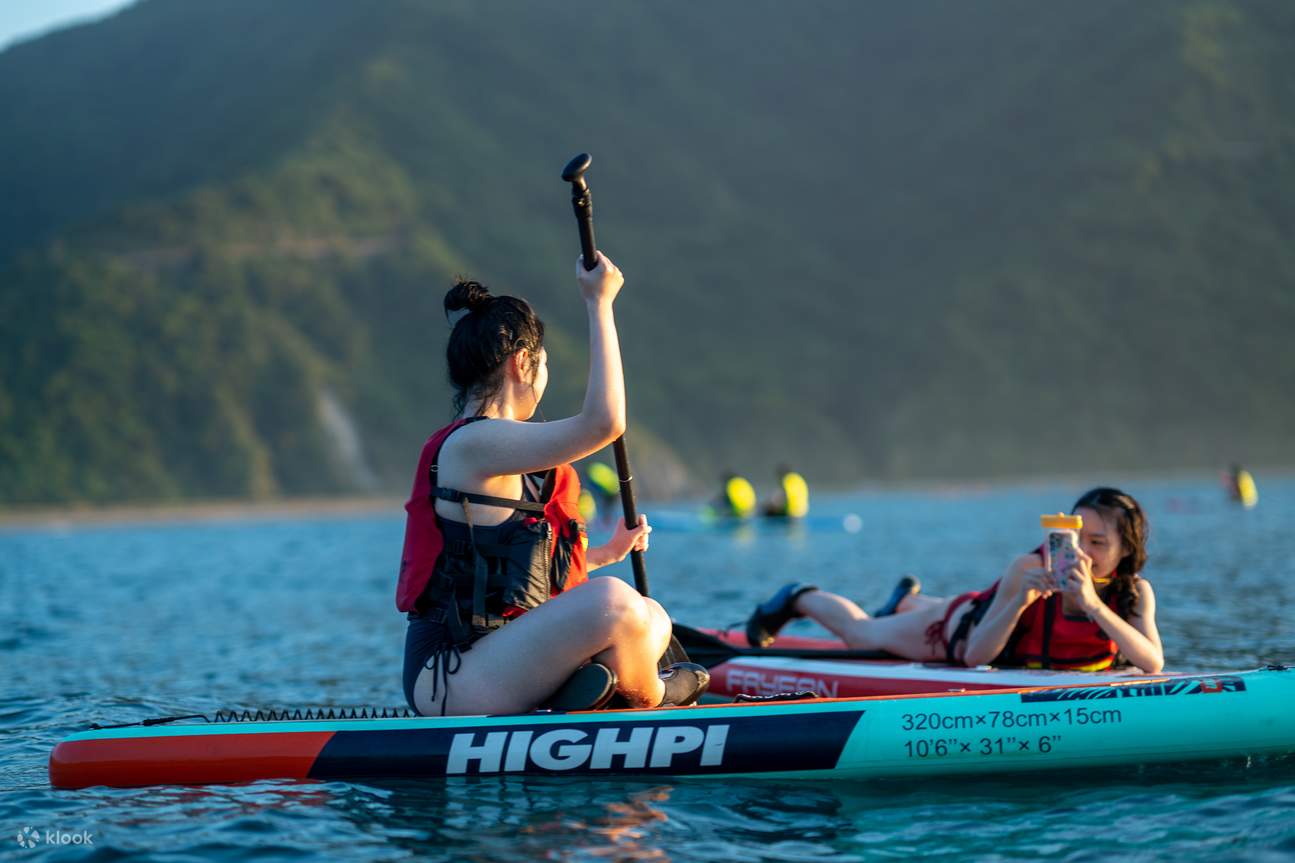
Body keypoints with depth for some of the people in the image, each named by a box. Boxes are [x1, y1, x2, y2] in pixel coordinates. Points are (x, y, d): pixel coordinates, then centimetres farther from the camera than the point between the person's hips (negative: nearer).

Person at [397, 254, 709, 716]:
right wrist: (599, 303, -16)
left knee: (652, 621, 15)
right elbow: (603, 422, -24)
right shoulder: (473, 443, -14)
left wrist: (607, 553, 32)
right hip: (446, 676, -11)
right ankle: (652, 703, 0)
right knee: (613, 603, -27)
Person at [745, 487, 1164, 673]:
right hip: (968, 624, -4)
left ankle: (907, 602, 70)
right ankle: (801, 599, 50)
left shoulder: (1135, 592, -32)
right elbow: (975, 654, -37)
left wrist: (1093, 604, -58)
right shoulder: (1030, 568, -40)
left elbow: (1153, 663, -48)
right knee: (861, 633, 21)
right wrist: (1019, 599, -53)